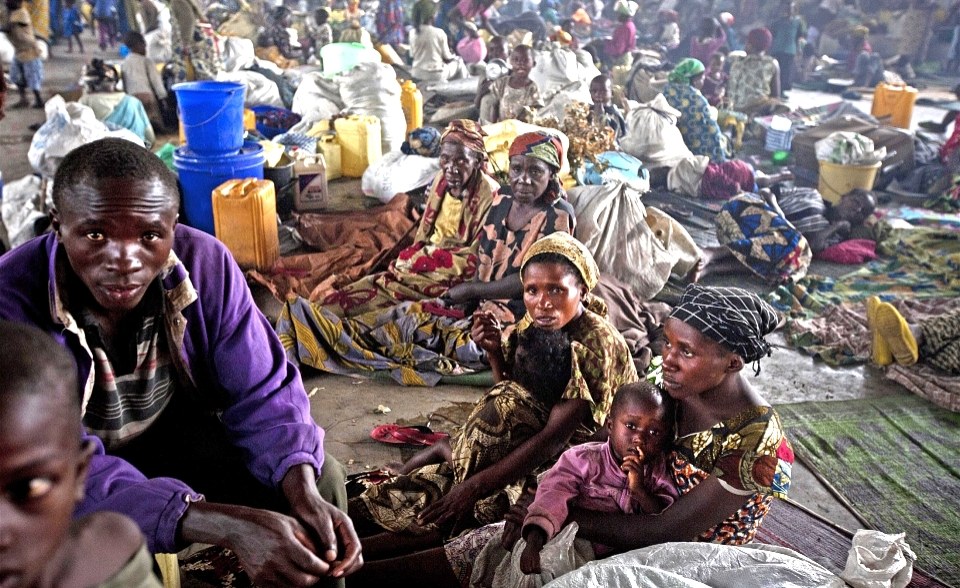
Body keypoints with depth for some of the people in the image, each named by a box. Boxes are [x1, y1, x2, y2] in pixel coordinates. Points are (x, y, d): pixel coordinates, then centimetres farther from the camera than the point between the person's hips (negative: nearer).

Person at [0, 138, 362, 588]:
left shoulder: (205, 263, -22)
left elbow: (262, 393, -16)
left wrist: (305, 495, -36)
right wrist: (229, 525, -49)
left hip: (174, 432, 2)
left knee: (320, 479, -13)